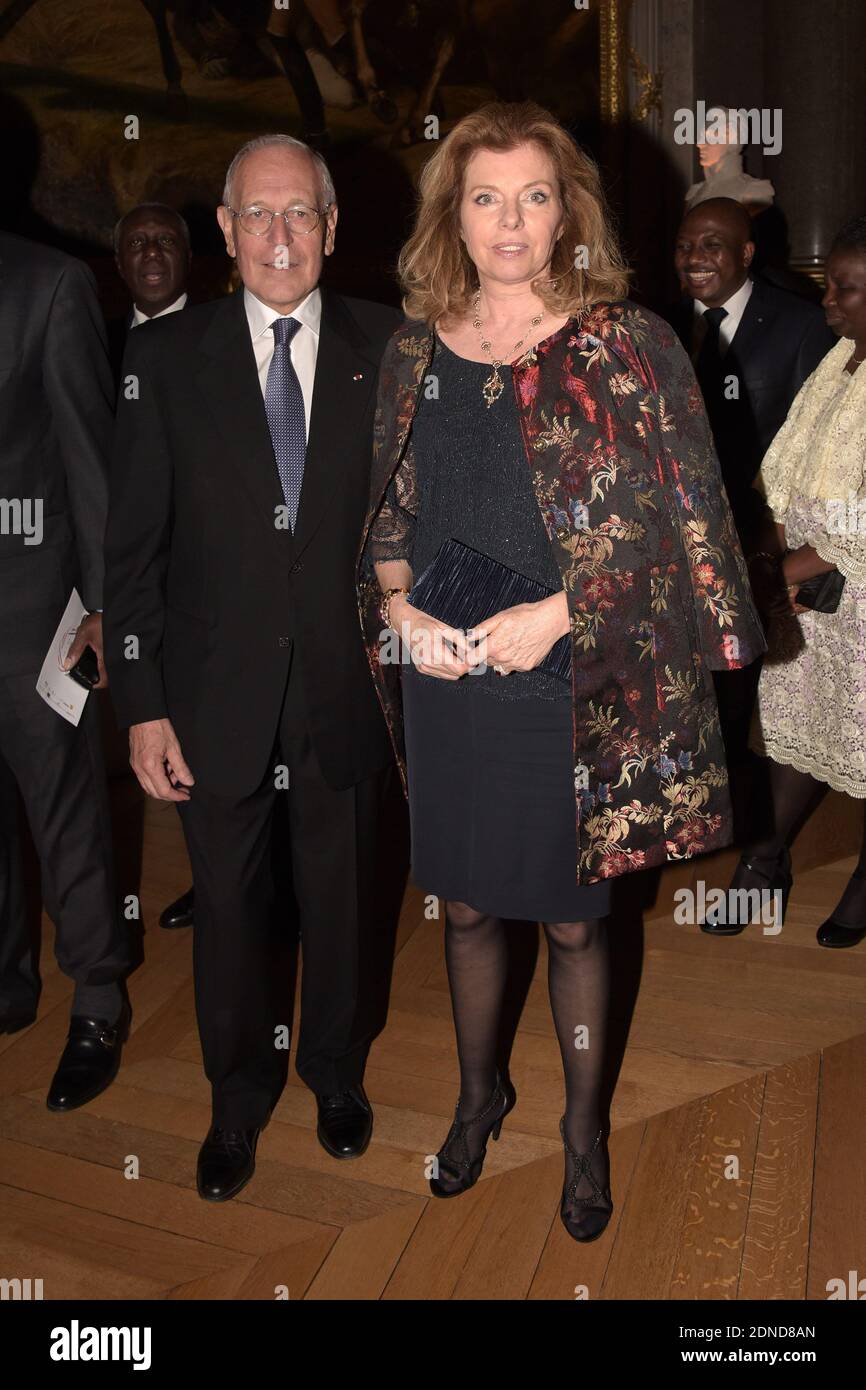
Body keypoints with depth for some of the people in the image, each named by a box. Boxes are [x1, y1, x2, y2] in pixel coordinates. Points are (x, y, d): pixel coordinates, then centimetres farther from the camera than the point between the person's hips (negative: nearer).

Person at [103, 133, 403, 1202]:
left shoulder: (386, 349, -1)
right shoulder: (167, 355, -2)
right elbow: (133, 544, -3)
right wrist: (142, 705, -7)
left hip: (345, 692, 1)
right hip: (216, 699, 0)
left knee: (341, 898, 18)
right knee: (228, 908, 15)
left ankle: (336, 1073, 45)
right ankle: (238, 1101, 40)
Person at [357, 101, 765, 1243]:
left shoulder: (628, 346, -5)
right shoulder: (416, 353, 6)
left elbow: (686, 519, -7)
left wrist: (556, 614, -16)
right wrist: (400, 607, -6)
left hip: (576, 688, -3)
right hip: (444, 684, 4)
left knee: (572, 920, 11)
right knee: (466, 904, 17)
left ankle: (585, 1122, 36)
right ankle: (479, 1093, 43)